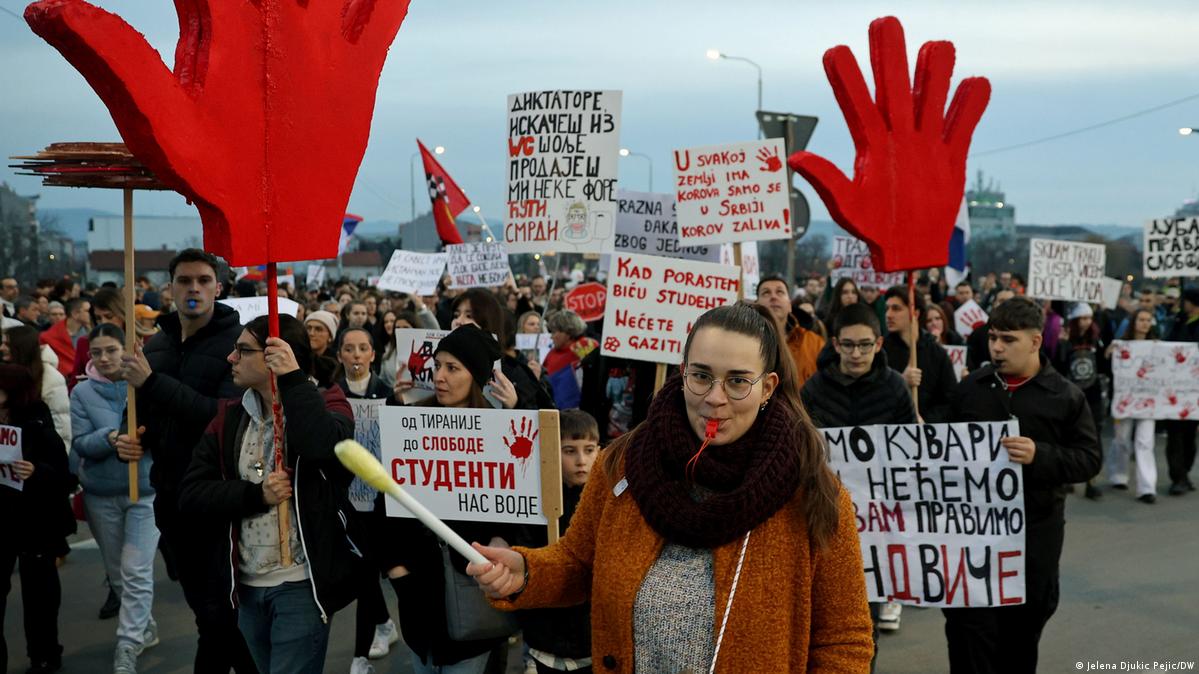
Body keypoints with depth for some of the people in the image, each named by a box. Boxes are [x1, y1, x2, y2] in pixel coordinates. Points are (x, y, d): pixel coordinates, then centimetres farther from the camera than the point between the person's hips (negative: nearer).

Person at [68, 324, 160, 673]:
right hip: (101, 493, 3)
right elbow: (80, 443, -10)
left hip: (145, 488, -3)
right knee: (116, 572, 15)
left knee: (136, 572, -6)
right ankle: (145, 626, 35)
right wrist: (109, 437, -28)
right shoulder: (82, 392, -3)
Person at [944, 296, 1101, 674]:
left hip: (1035, 529, -1)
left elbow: (1090, 459, -6)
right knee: (969, 625, -4)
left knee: (1023, 625, 14)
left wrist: (1041, 456, -23)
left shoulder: (1066, 396, -3)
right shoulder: (969, 388, 4)